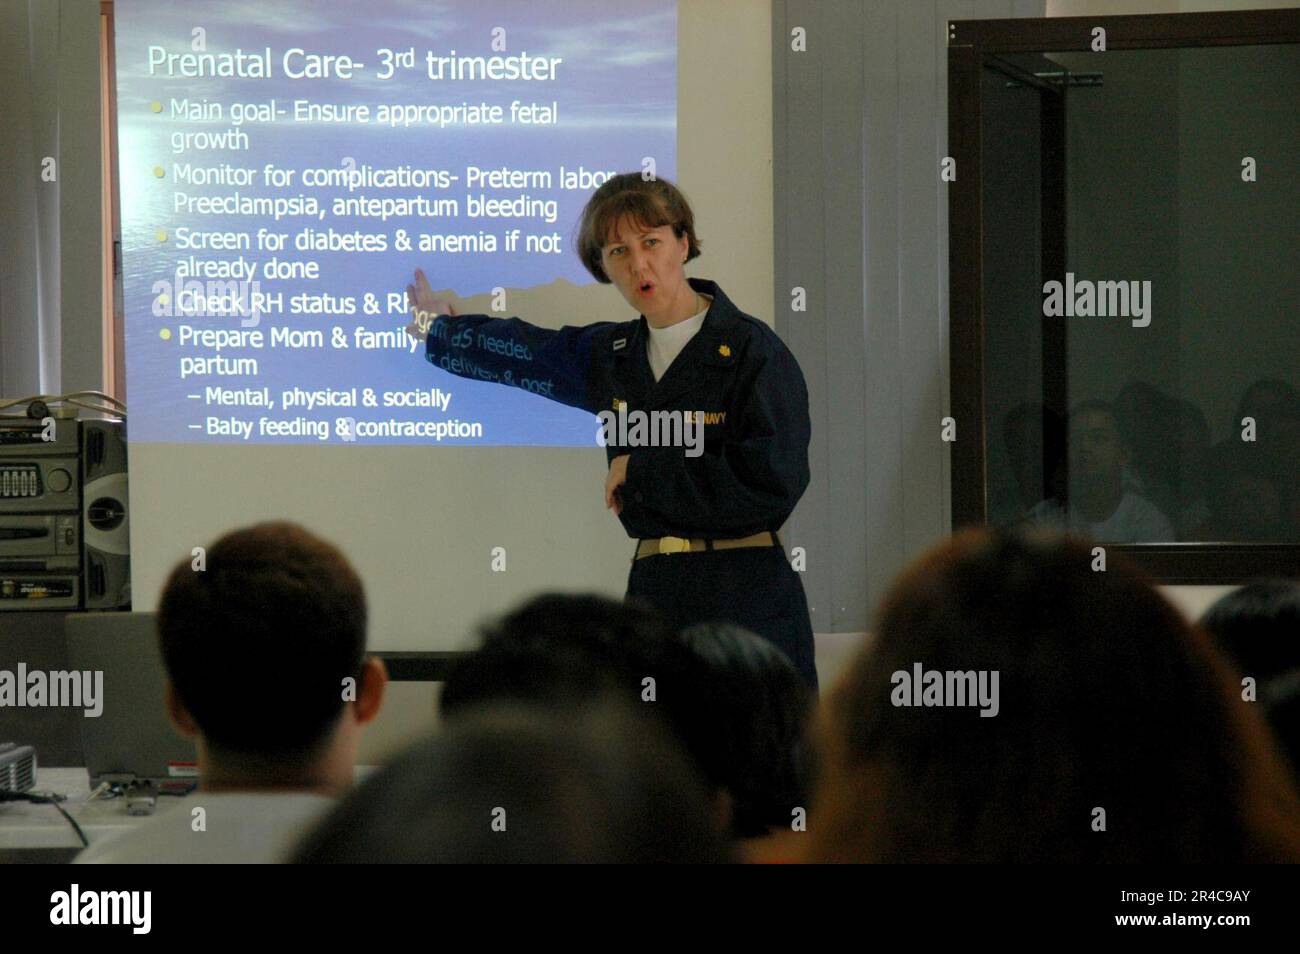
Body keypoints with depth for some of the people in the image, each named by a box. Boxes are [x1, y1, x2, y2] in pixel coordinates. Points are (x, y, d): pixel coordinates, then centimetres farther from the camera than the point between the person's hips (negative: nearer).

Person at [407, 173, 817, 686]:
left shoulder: (752, 350, -6)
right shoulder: (613, 355, 14)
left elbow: (772, 483, -16)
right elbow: (520, 350, 35)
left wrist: (639, 471, -8)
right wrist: (440, 333, 52)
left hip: (747, 601, -5)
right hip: (654, 590, 6)